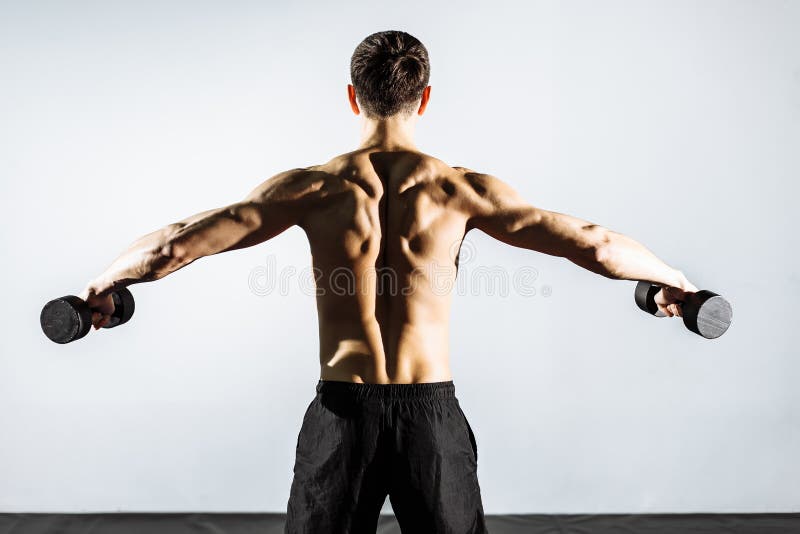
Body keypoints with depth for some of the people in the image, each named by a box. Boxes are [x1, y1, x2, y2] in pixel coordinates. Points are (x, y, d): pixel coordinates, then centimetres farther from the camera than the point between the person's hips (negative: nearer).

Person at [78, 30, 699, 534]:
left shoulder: (311, 187, -4)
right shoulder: (460, 188, -4)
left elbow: (176, 243, -2)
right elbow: (592, 243, -2)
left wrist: (102, 283, 16)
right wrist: (671, 277, 16)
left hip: (343, 411, 0)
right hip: (432, 414, 0)